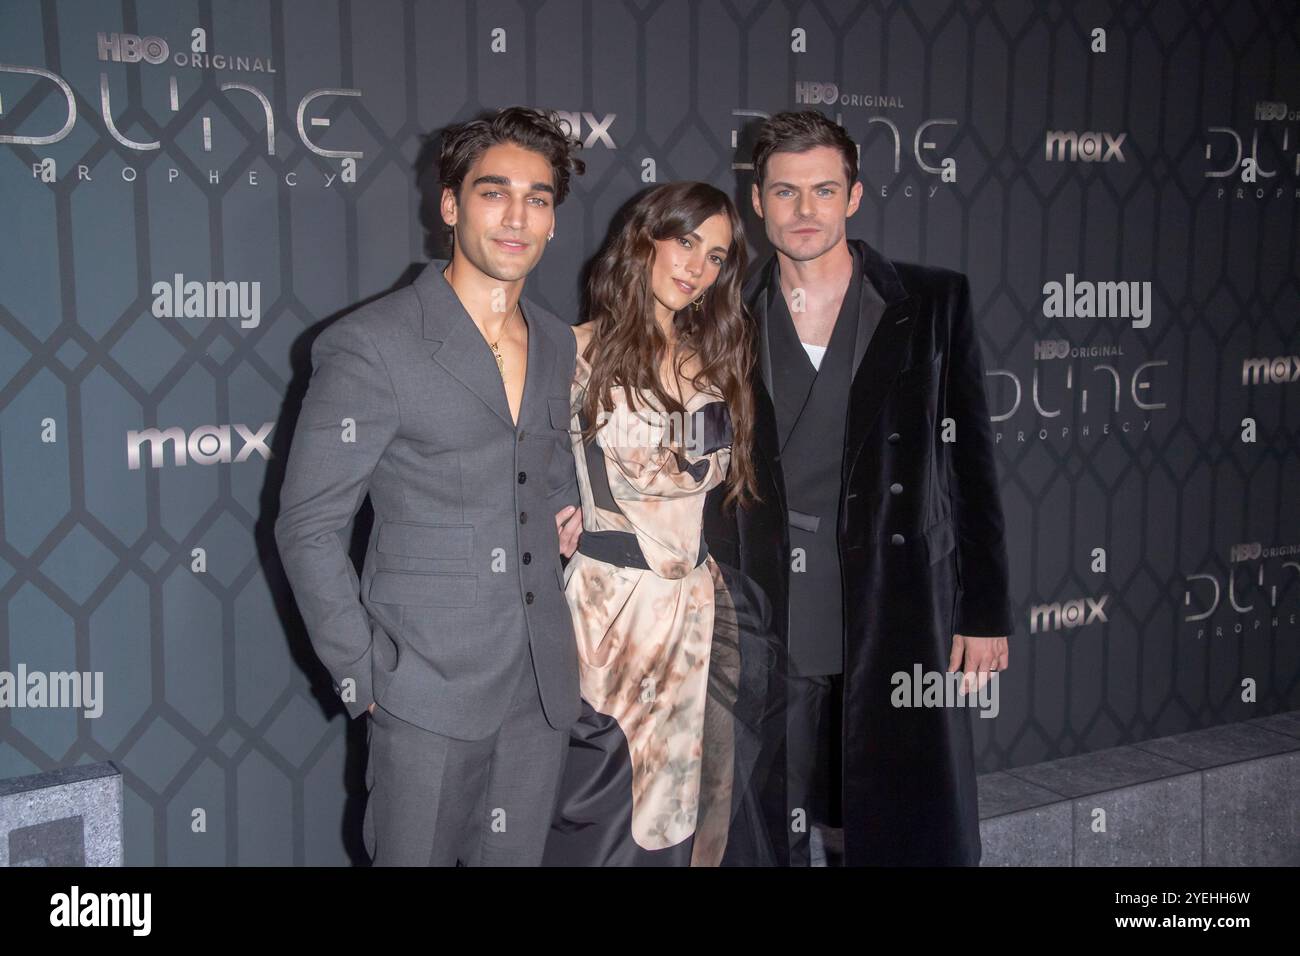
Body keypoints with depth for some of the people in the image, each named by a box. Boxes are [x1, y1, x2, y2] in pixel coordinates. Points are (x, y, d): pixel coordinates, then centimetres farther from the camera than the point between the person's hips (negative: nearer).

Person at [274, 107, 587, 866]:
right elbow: (308, 528, -10)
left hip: (544, 685, 6)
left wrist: (566, 504, 8)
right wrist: (364, 675, -10)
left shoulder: (557, 345, 9)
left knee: (517, 856, 14)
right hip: (430, 691, -5)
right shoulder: (372, 347, -11)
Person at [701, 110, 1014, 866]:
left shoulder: (934, 304, 4)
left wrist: (985, 611, 0)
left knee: (915, 835, 4)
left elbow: (972, 462, 3)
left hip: (902, 625, -1)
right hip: (766, 631, 1)